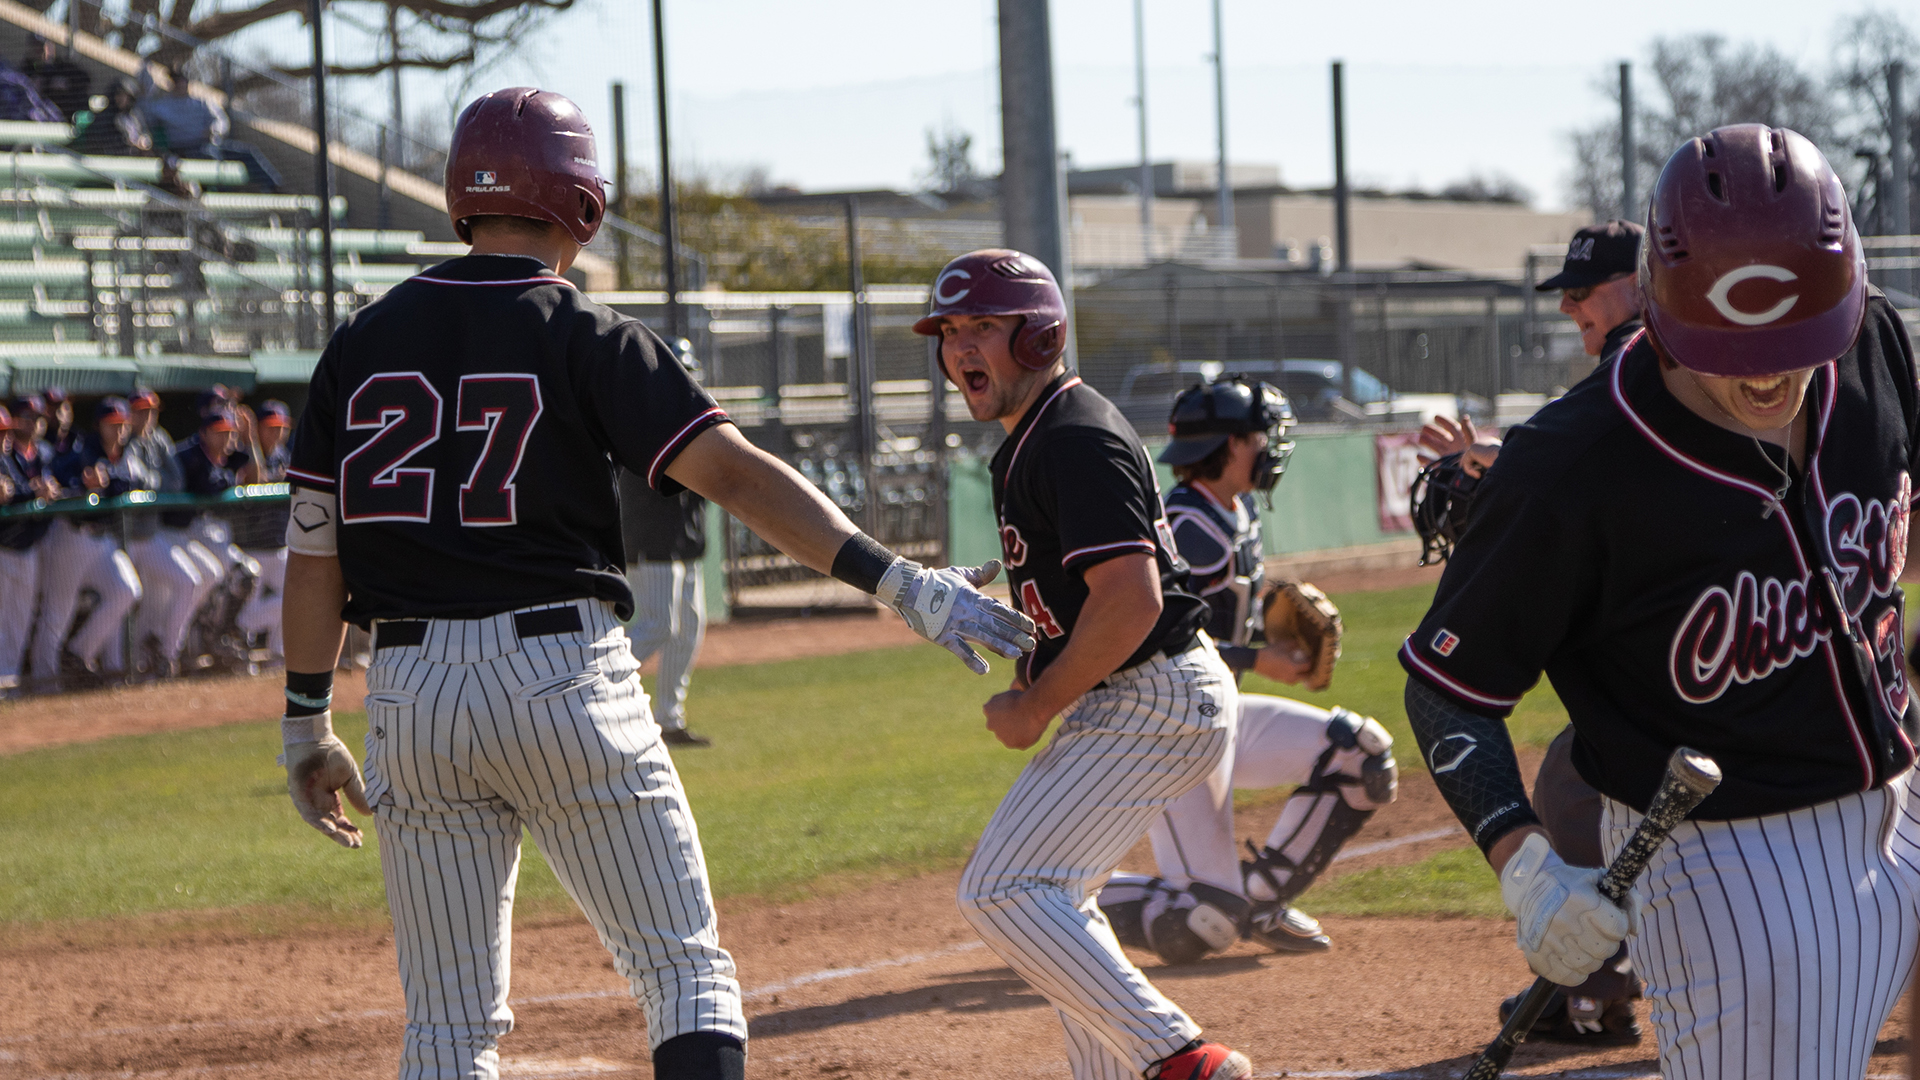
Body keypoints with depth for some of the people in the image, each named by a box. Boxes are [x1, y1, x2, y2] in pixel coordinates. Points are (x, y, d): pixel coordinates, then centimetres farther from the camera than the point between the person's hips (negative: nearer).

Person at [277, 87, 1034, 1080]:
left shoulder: (362, 343, 9)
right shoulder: (586, 338, -3)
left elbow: (314, 550, 7)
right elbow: (734, 472, -14)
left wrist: (306, 723, 15)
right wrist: (897, 581, -16)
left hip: (410, 694, 4)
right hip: (565, 680, -4)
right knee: (685, 968, 4)